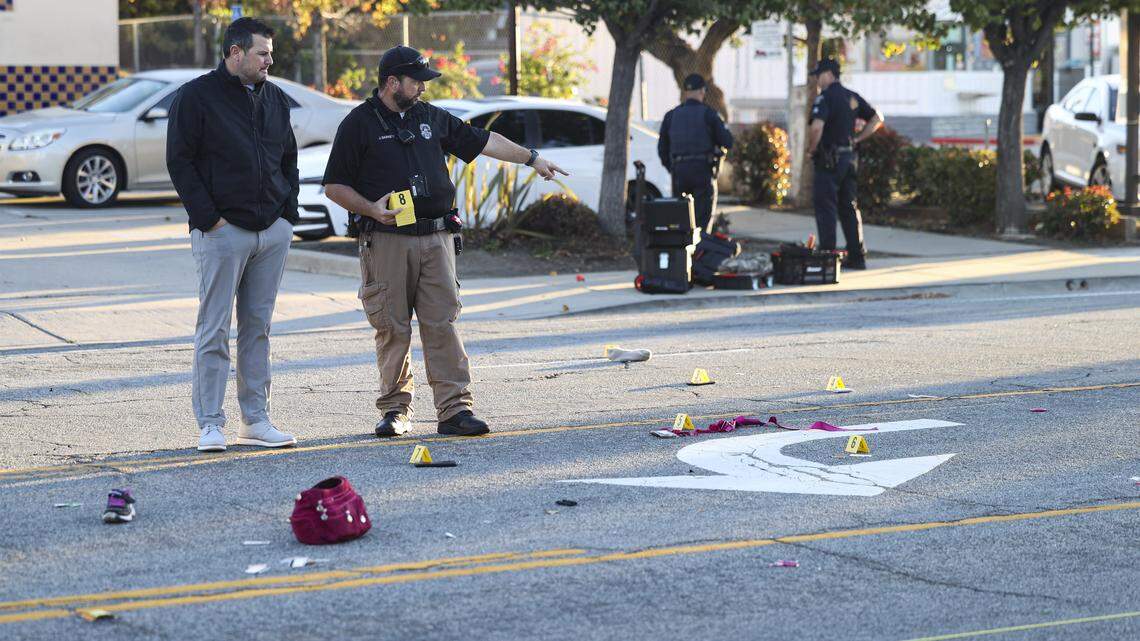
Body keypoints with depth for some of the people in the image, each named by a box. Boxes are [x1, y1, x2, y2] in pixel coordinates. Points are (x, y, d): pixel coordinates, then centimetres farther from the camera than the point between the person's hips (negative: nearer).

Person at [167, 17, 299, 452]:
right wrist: (209, 218, -12)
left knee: (258, 327, 9)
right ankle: (211, 424, 0)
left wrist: (288, 211, 9)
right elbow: (180, 162, -7)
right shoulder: (196, 97, -5)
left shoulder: (274, 98, 13)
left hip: (273, 233, 6)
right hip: (222, 232, -6)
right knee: (214, 330, -4)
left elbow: (289, 157, 21)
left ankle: (256, 421, 14)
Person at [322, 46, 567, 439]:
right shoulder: (359, 124, 2)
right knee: (392, 328, -1)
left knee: (443, 324, -3)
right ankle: (395, 409, 10)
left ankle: (455, 410, -4)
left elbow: (483, 141, 23)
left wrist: (532, 159, 24)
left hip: (435, 239, 4)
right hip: (386, 241, -3)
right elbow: (335, 186, 2)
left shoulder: (431, 118, 16)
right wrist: (371, 209, -13)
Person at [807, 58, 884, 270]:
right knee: (849, 207, 12)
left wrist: (812, 150, -10)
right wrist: (857, 139, 15)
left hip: (829, 159, -7)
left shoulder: (825, 97, -12)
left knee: (826, 207, -3)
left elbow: (817, 127, -26)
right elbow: (877, 119, 18)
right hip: (849, 157, 8)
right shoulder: (853, 97, 12)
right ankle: (857, 257, 12)